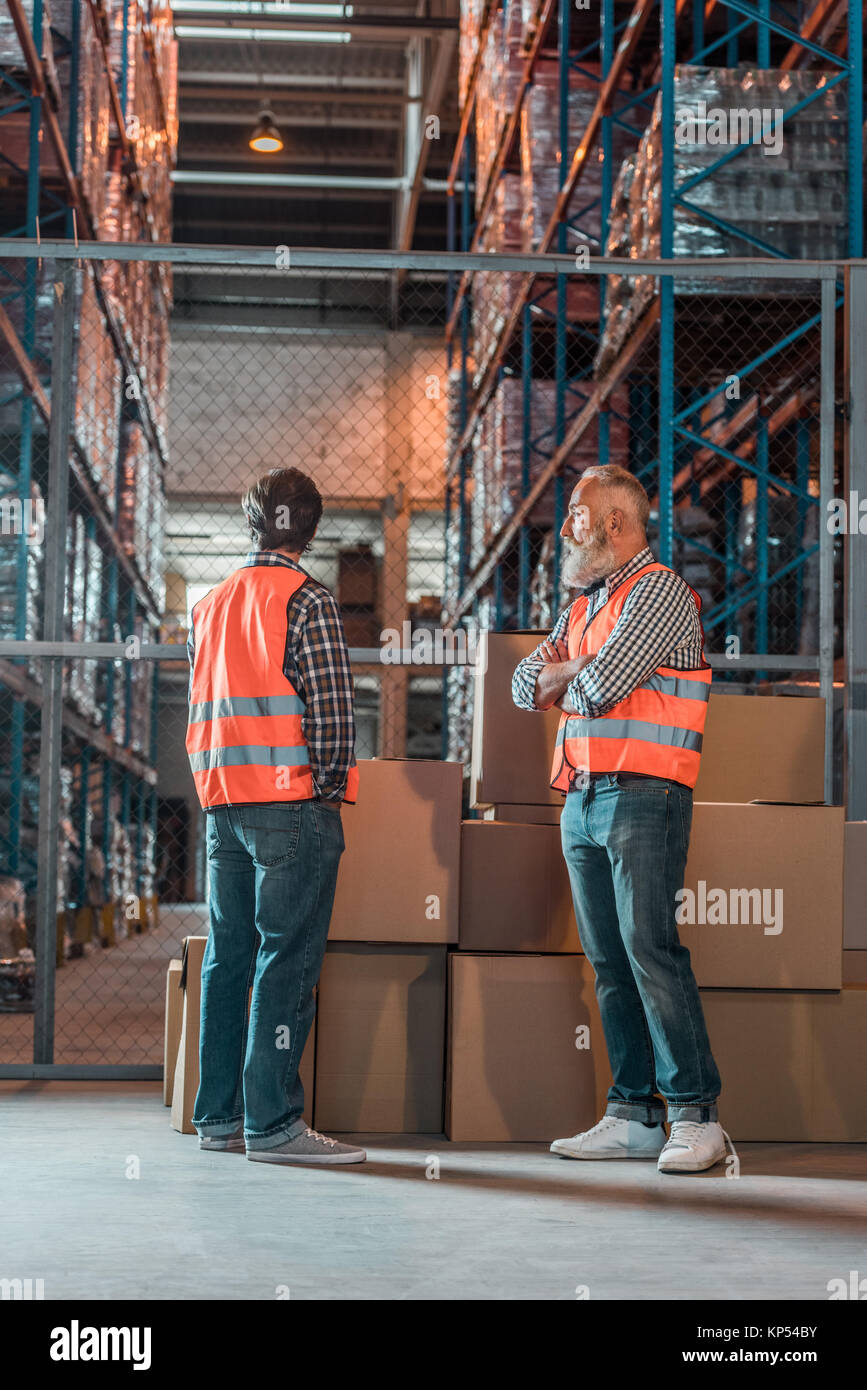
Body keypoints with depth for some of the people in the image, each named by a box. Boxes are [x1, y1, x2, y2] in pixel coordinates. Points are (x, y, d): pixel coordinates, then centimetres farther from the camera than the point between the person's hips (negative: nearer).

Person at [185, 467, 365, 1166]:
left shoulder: (210, 604, 15)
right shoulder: (306, 600, -7)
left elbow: (202, 709, 17)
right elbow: (331, 710, -13)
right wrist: (330, 785, -4)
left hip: (224, 805, 7)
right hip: (292, 804, -7)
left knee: (227, 958, 10)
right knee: (288, 960, -6)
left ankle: (219, 1116, 14)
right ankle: (272, 1122, -7)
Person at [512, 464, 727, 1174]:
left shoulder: (660, 591, -5)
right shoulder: (584, 604, 23)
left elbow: (597, 688, -16)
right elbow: (527, 685, 20)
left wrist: (564, 677, 6)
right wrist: (577, 671, 0)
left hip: (642, 796, -8)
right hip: (582, 799, 8)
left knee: (650, 948, -14)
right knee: (609, 960, 6)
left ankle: (696, 1115, -11)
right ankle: (634, 1115, 10)